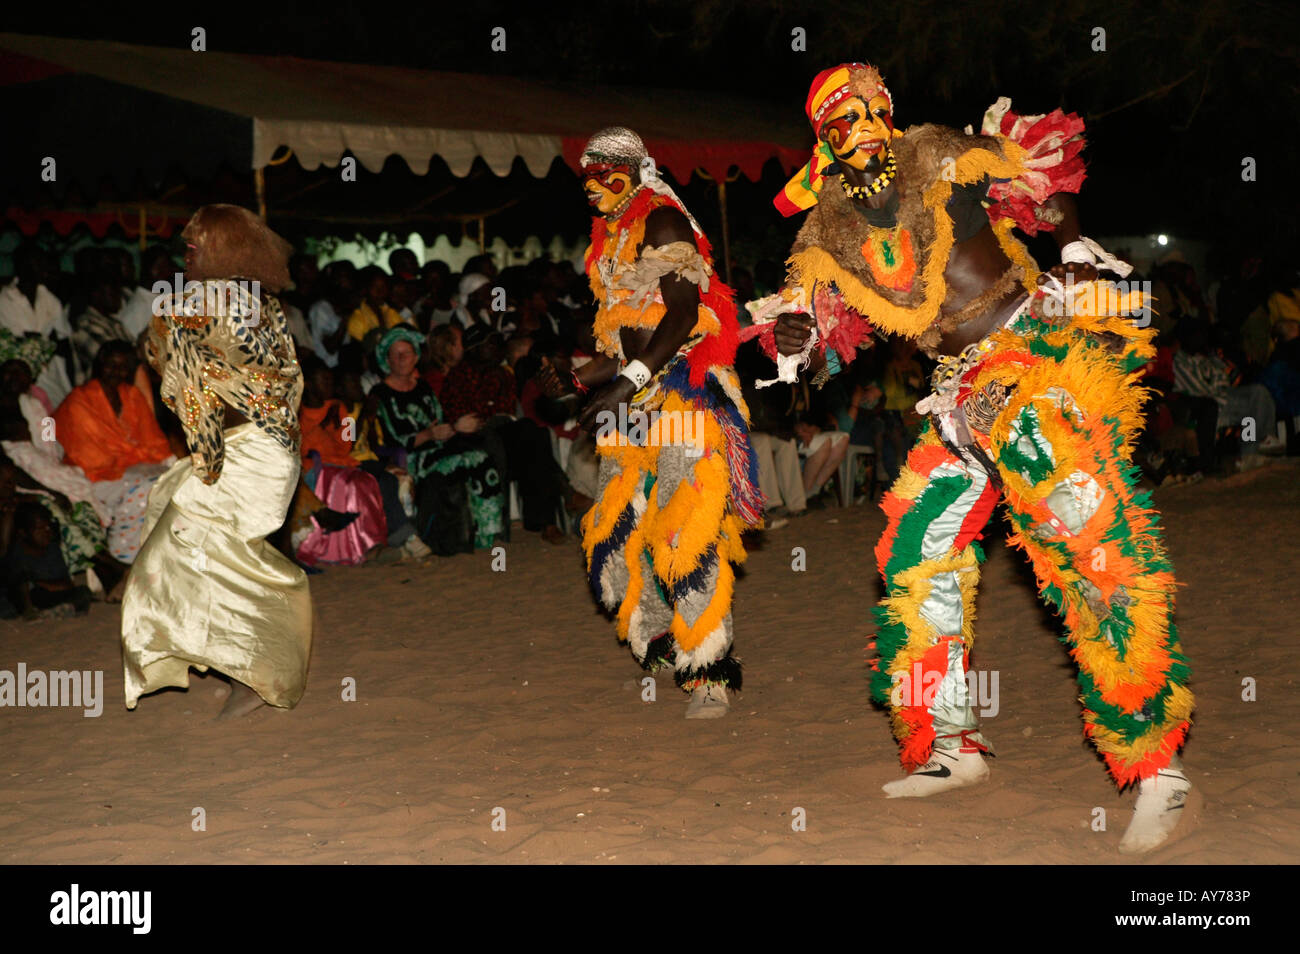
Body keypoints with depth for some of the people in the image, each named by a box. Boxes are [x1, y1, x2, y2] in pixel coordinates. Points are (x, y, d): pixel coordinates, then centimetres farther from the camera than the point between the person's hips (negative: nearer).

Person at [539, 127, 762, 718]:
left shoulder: (661, 223, -3)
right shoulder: (608, 245, 24)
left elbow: (683, 314, -15)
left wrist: (629, 381, -22)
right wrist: (574, 377, 11)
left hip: (682, 391, -9)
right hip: (636, 403, 9)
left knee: (683, 533, -18)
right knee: (612, 537, 2)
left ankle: (709, 674, -15)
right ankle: (669, 652, 10)